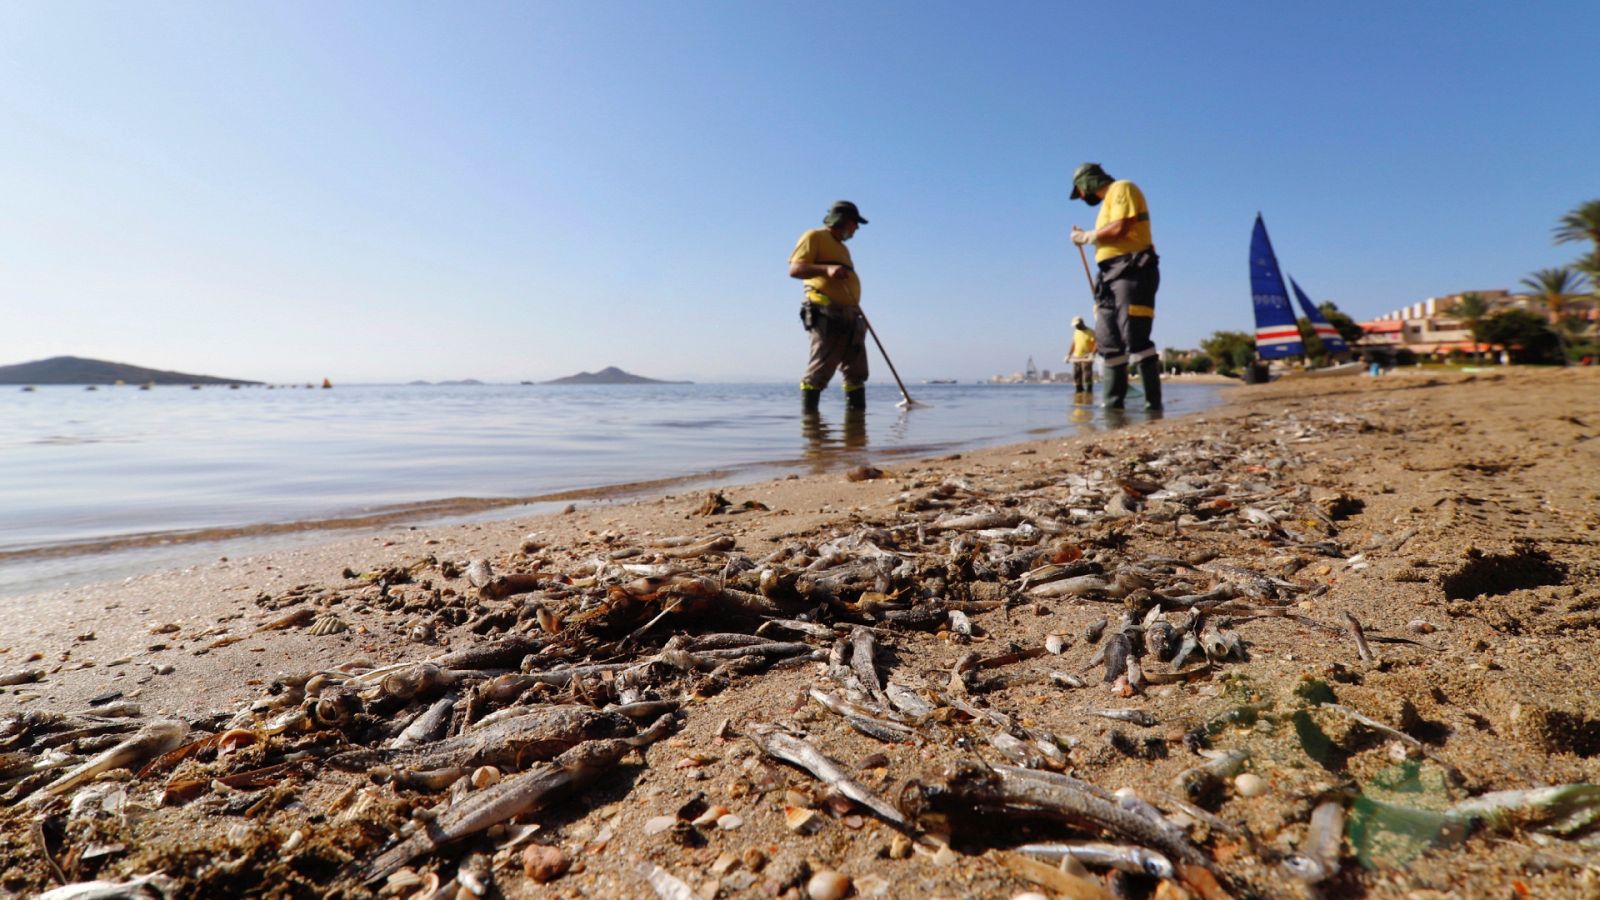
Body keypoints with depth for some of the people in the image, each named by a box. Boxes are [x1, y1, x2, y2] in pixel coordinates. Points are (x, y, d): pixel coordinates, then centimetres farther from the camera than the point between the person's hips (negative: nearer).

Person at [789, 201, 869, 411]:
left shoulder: (842, 247, 31)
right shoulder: (815, 237, 4)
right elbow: (794, 269, -9)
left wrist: (857, 315, 24)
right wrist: (826, 269, -24)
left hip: (850, 317, 9)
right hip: (826, 315, -9)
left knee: (856, 373, 5)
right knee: (820, 371, -14)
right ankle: (808, 415, -11)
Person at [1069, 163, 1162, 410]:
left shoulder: (1121, 189, 0)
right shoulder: (1108, 201, 26)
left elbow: (1120, 228, -15)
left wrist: (1087, 236, -3)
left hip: (1131, 271, -10)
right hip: (1111, 275, 10)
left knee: (1135, 339, -15)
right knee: (1109, 341, 6)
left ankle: (1154, 401, -15)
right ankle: (1113, 401, 8)